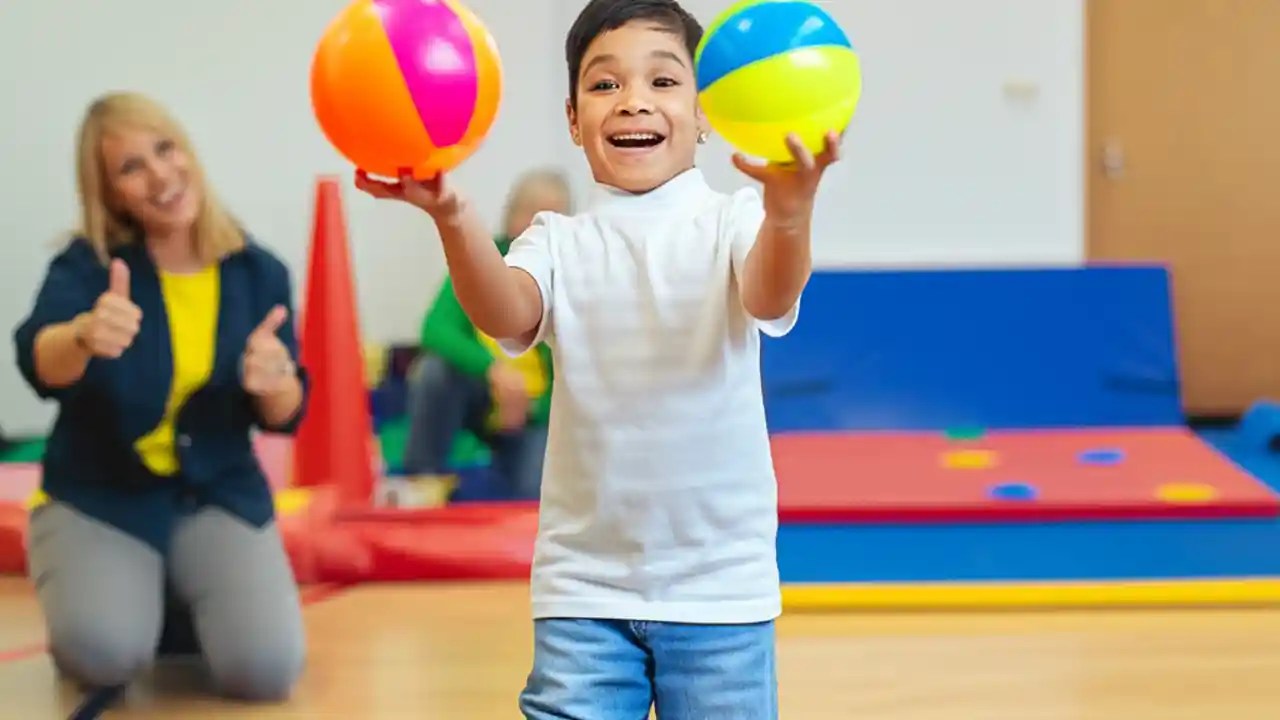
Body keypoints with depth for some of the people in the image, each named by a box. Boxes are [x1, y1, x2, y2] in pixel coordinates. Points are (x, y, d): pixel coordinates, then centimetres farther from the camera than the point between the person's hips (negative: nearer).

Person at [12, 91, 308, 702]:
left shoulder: (258, 272, 0)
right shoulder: (86, 264, -8)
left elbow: (284, 417, 3)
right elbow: (38, 361, -28)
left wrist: (276, 384, -23)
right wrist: (84, 336, -53)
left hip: (219, 496, 2)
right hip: (96, 497, -2)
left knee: (266, 669, -21)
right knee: (102, 653, -30)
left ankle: (187, 597, 13)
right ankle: (143, 596, 7)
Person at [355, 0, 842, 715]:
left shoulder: (732, 221, -2)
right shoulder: (560, 242, 2)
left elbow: (770, 297, -23)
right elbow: (508, 313, -18)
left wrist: (789, 213, -47)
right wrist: (454, 218, -40)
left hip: (720, 582, -1)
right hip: (584, 583, 1)